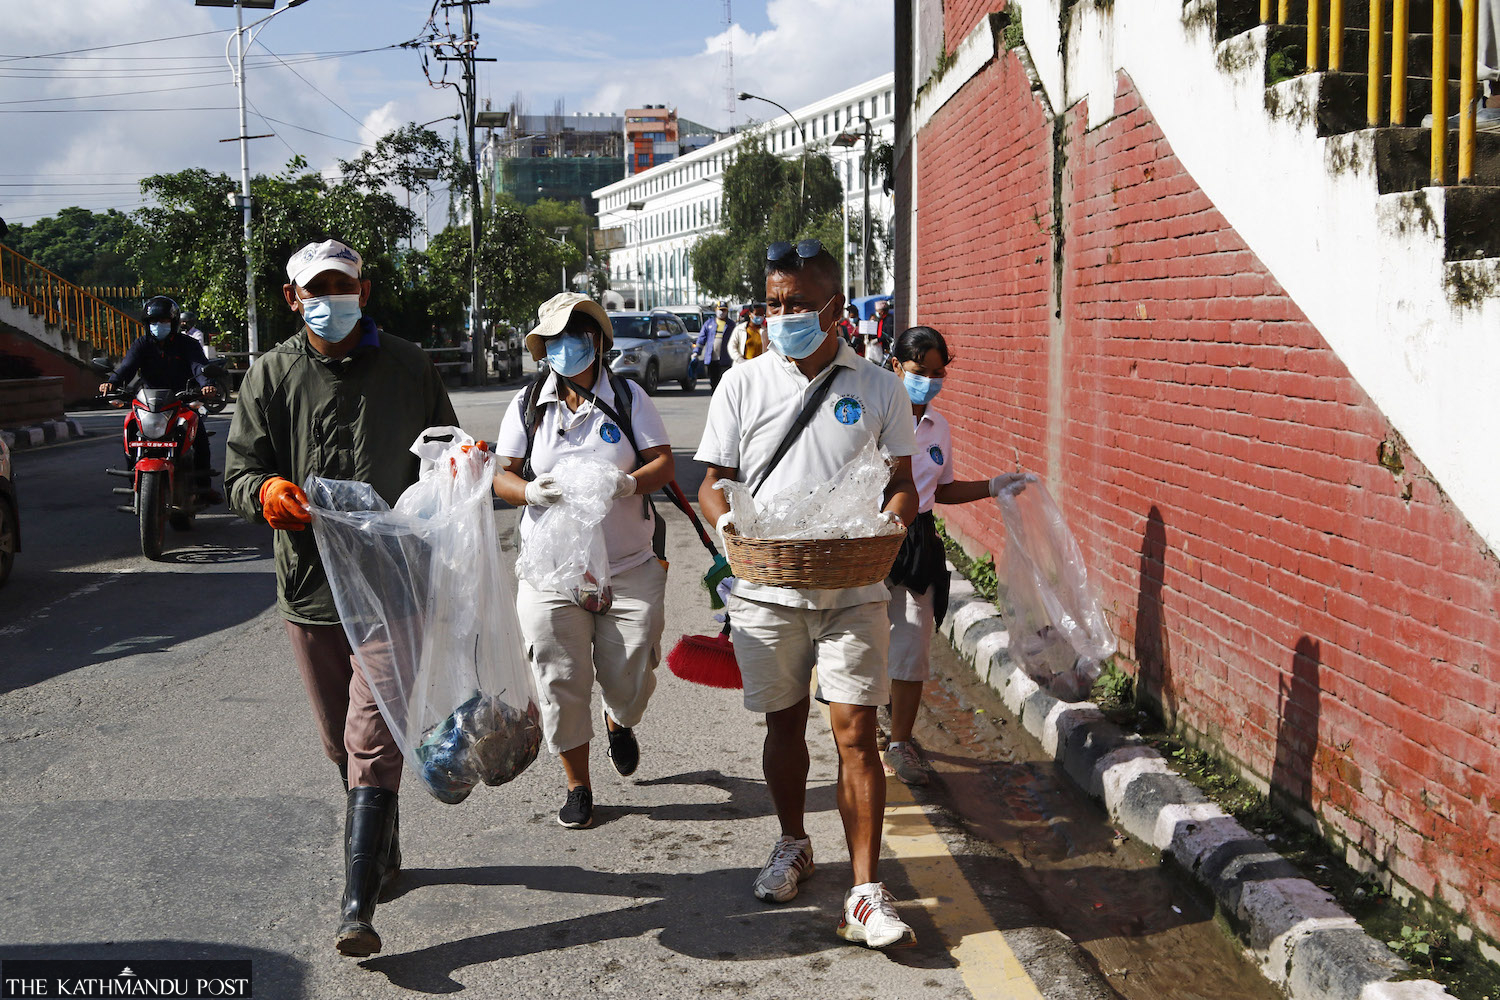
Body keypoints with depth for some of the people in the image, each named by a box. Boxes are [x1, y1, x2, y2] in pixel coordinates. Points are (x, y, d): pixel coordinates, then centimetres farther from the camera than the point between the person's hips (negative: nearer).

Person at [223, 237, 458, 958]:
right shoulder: (271, 375, 5)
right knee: (343, 745, 16)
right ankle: (384, 855, 37)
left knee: (373, 746, -10)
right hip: (309, 583, 3)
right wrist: (266, 492, -21)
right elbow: (239, 472, 3)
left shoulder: (408, 368, 6)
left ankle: (357, 907, -11)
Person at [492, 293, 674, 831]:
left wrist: (627, 484, -23)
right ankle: (577, 785, 19)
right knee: (561, 682, 0)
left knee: (630, 681, 4)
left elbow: (663, 465, -2)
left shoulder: (628, 398, 3)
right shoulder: (527, 405, 5)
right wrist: (533, 491, -18)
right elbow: (502, 477, 5)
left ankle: (619, 722, 41)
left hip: (630, 567, 0)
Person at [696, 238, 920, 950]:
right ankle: (793, 845, 37)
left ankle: (865, 894, 0)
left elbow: (902, 482, 9)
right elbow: (712, 482, 7)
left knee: (856, 731, -5)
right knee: (784, 725, 14)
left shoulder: (878, 389, 4)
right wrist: (728, 523, -15)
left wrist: (891, 520, -13)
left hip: (852, 586, -1)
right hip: (766, 585, 1)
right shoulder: (742, 385, 5)